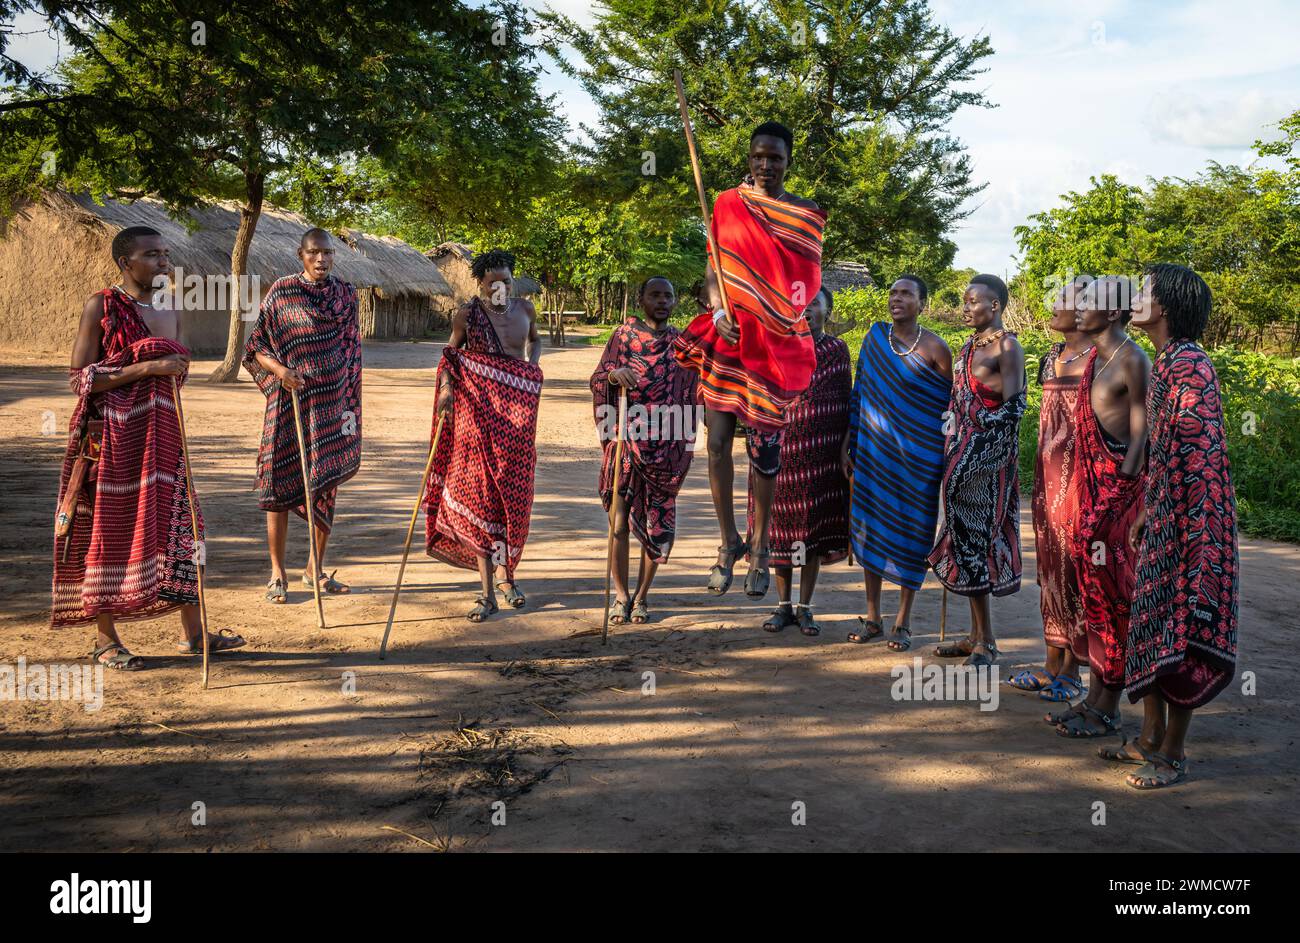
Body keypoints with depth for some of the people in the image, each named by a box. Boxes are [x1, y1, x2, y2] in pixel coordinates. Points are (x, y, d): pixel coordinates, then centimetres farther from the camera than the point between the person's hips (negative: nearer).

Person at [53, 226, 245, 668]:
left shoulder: (170, 312, 11)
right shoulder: (101, 306, -7)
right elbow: (79, 378, -13)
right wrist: (146, 367, -19)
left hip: (160, 435, 6)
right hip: (111, 437, -6)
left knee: (176, 525, 5)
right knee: (107, 532, 2)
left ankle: (192, 632, 12)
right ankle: (105, 640, 13)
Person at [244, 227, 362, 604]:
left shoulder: (346, 294, 7)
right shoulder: (282, 291, -3)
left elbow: (352, 352, 9)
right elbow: (256, 347, -1)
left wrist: (351, 406, 6)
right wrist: (280, 370, -21)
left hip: (332, 402, 4)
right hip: (291, 401, -3)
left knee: (327, 482, 8)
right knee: (281, 482, -1)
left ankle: (316, 568, 21)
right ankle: (277, 573, 9)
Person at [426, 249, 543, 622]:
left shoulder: (525, 309, 8)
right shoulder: (467, 313, -3)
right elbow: (451, 353, 4)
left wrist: (531, 368, 9)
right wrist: (446, 388, -13)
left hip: (518, 408, 4)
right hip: (479, 407, -3)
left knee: (514, 492, 7)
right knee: (479, 491, -6)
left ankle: (505, 573, 26)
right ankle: (487, 593, -3)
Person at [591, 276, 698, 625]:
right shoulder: (624, 335, 5)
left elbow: (691, 399, 11)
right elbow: (597, 380, 0)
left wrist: (685, 450, 3)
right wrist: (614, 375, -21)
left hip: (666, 448, 2)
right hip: (626, 443, -1)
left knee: (657, 524, 3)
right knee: (620, 519, -3)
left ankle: (641, 596, 16)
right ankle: (621, 594, 11)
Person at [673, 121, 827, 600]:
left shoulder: (805, 216, 3)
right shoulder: (728, 204, 7)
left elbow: (807, 283, 5)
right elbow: (713, 269, 7)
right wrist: (718, 312, -10)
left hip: (774, 345, -1)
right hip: (726, 336, 2)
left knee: (764, 450, 3)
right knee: (717, 441, -2)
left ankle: (760, 546, 19)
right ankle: (729, 540, 15)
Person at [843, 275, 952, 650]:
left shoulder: (935, 348, -6)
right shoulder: (875, 336, 5)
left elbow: (951, 405, -1)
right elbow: (860, 392, 10)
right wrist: (848, 442, 8)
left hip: (917, 454, -3)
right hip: (874, 449, 4)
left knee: (910, 531, 2)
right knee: (871, 526, 7)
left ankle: (903, 623, 14)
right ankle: (872, 618, 20)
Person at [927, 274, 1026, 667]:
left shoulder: (1007, 347, -9)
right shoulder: (969, 347, 16)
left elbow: (1013, 407, -15)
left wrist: (973, 453, -18)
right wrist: (953, 451, 15)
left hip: (989, 455, -8)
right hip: (961, 452, 8)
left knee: (977, 536, -7)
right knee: (965, 536, 9)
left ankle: (986, 642, 1)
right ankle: (976, 635, 16)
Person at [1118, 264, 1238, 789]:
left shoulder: (1189, 367, -17)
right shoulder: (1164, 365, 13)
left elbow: (1201, 459, -21)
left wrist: (1193, 538, -23)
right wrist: (1143, 519, 21)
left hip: (1187, 524, -10)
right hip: (1161, 522, 10)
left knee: (1180, 632, -1)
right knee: (1151, 625, 15)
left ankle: (1172, 755, 11)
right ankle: (1152, 739, 26)